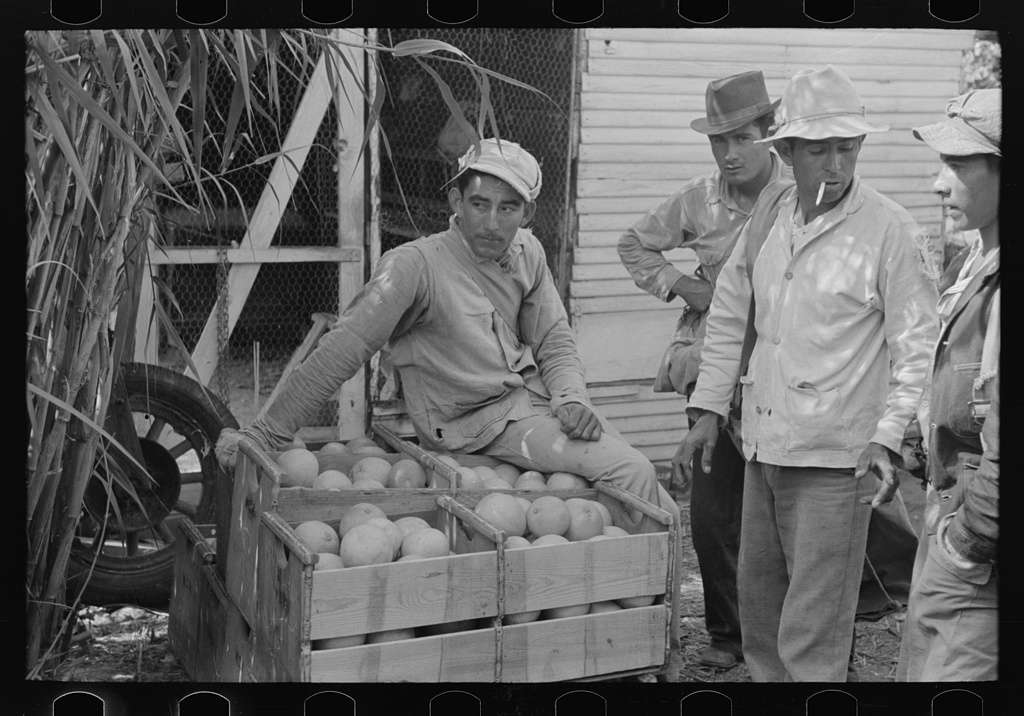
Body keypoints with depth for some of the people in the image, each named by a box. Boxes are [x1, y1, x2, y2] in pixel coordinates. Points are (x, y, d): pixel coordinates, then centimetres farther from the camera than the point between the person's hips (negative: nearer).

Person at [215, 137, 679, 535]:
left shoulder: (527, 253, 4)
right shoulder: (415, 265, -17)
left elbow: (555, 342, 13)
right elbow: (339, 354, -18)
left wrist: (572, 399, -8)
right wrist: (263, 435, -19)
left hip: (533, 393, 7)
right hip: (480, 421, -7)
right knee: (629, 471, -17)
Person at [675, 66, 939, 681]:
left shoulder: (887, 227, -11)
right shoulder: (768, 217, 6)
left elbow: (916, 345, -11)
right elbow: (729, 317, 15)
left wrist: (888, 439, -19)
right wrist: (708, 409, 10)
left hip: (836, 456, -6)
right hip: (764, 444, 6)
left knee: (812, 630, -2)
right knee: (757, 597, 20)